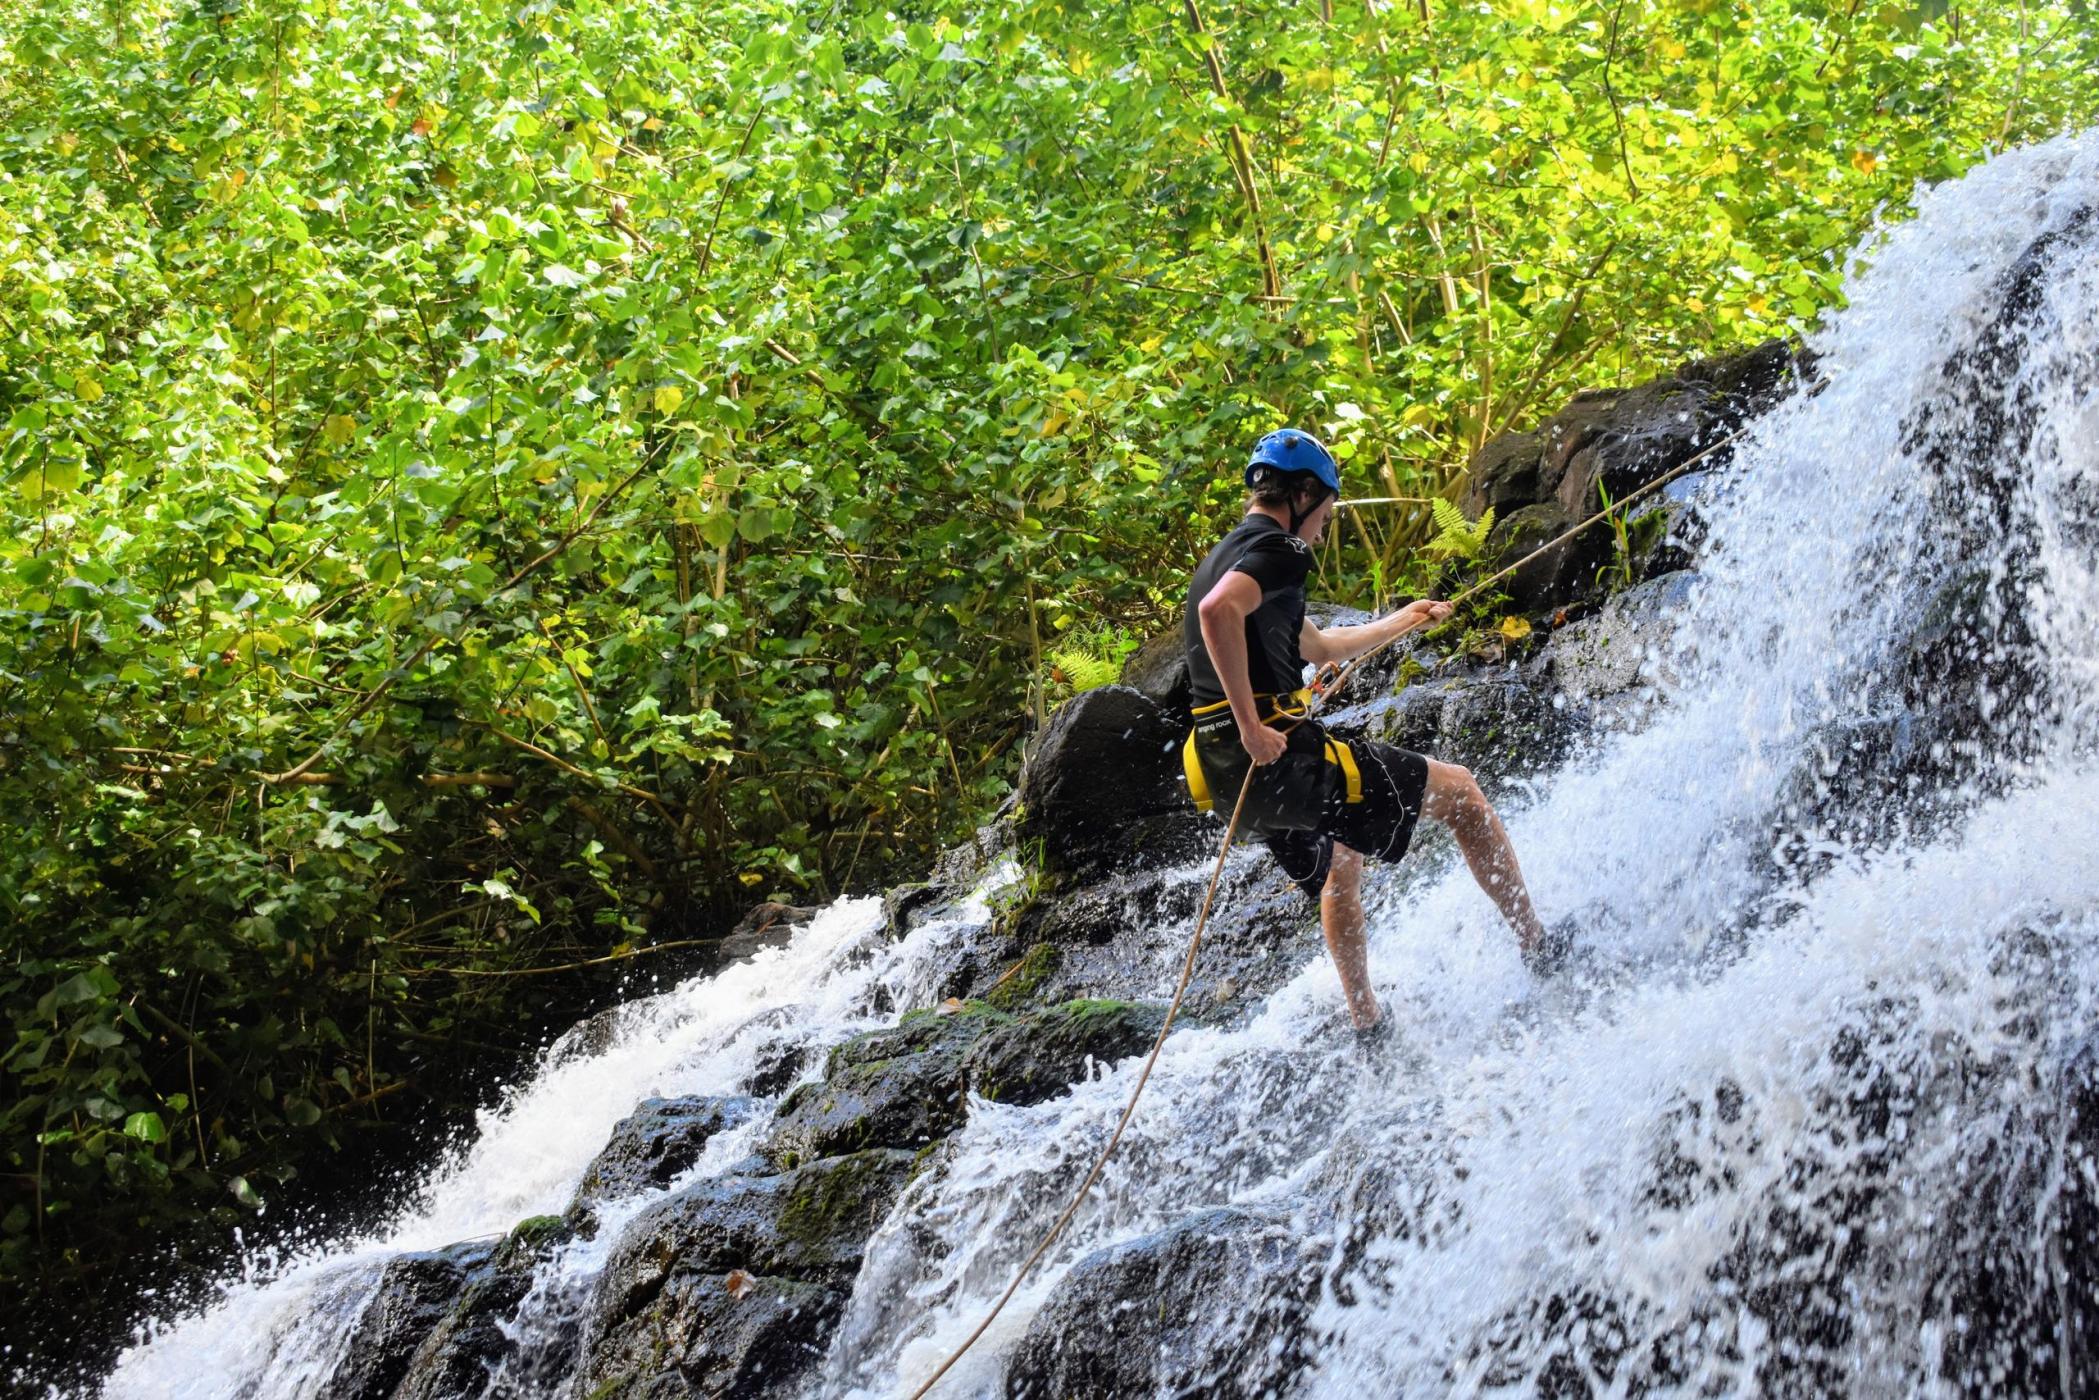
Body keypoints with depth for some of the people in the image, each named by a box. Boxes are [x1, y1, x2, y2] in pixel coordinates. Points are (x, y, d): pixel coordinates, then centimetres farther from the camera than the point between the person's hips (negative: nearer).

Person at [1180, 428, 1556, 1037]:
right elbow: (1217, 611, -32)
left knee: (1338, 868, 35)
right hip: (1280, 754, -10)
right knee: (1459, 789, 6)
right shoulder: (1275, 549, -9)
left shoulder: (1225, 558, 22)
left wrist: (1402, 621, 49)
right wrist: (1250, 723, -30)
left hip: (1226, 774, 10)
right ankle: (1540, 950, 9)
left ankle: (1366, 1024, 41)